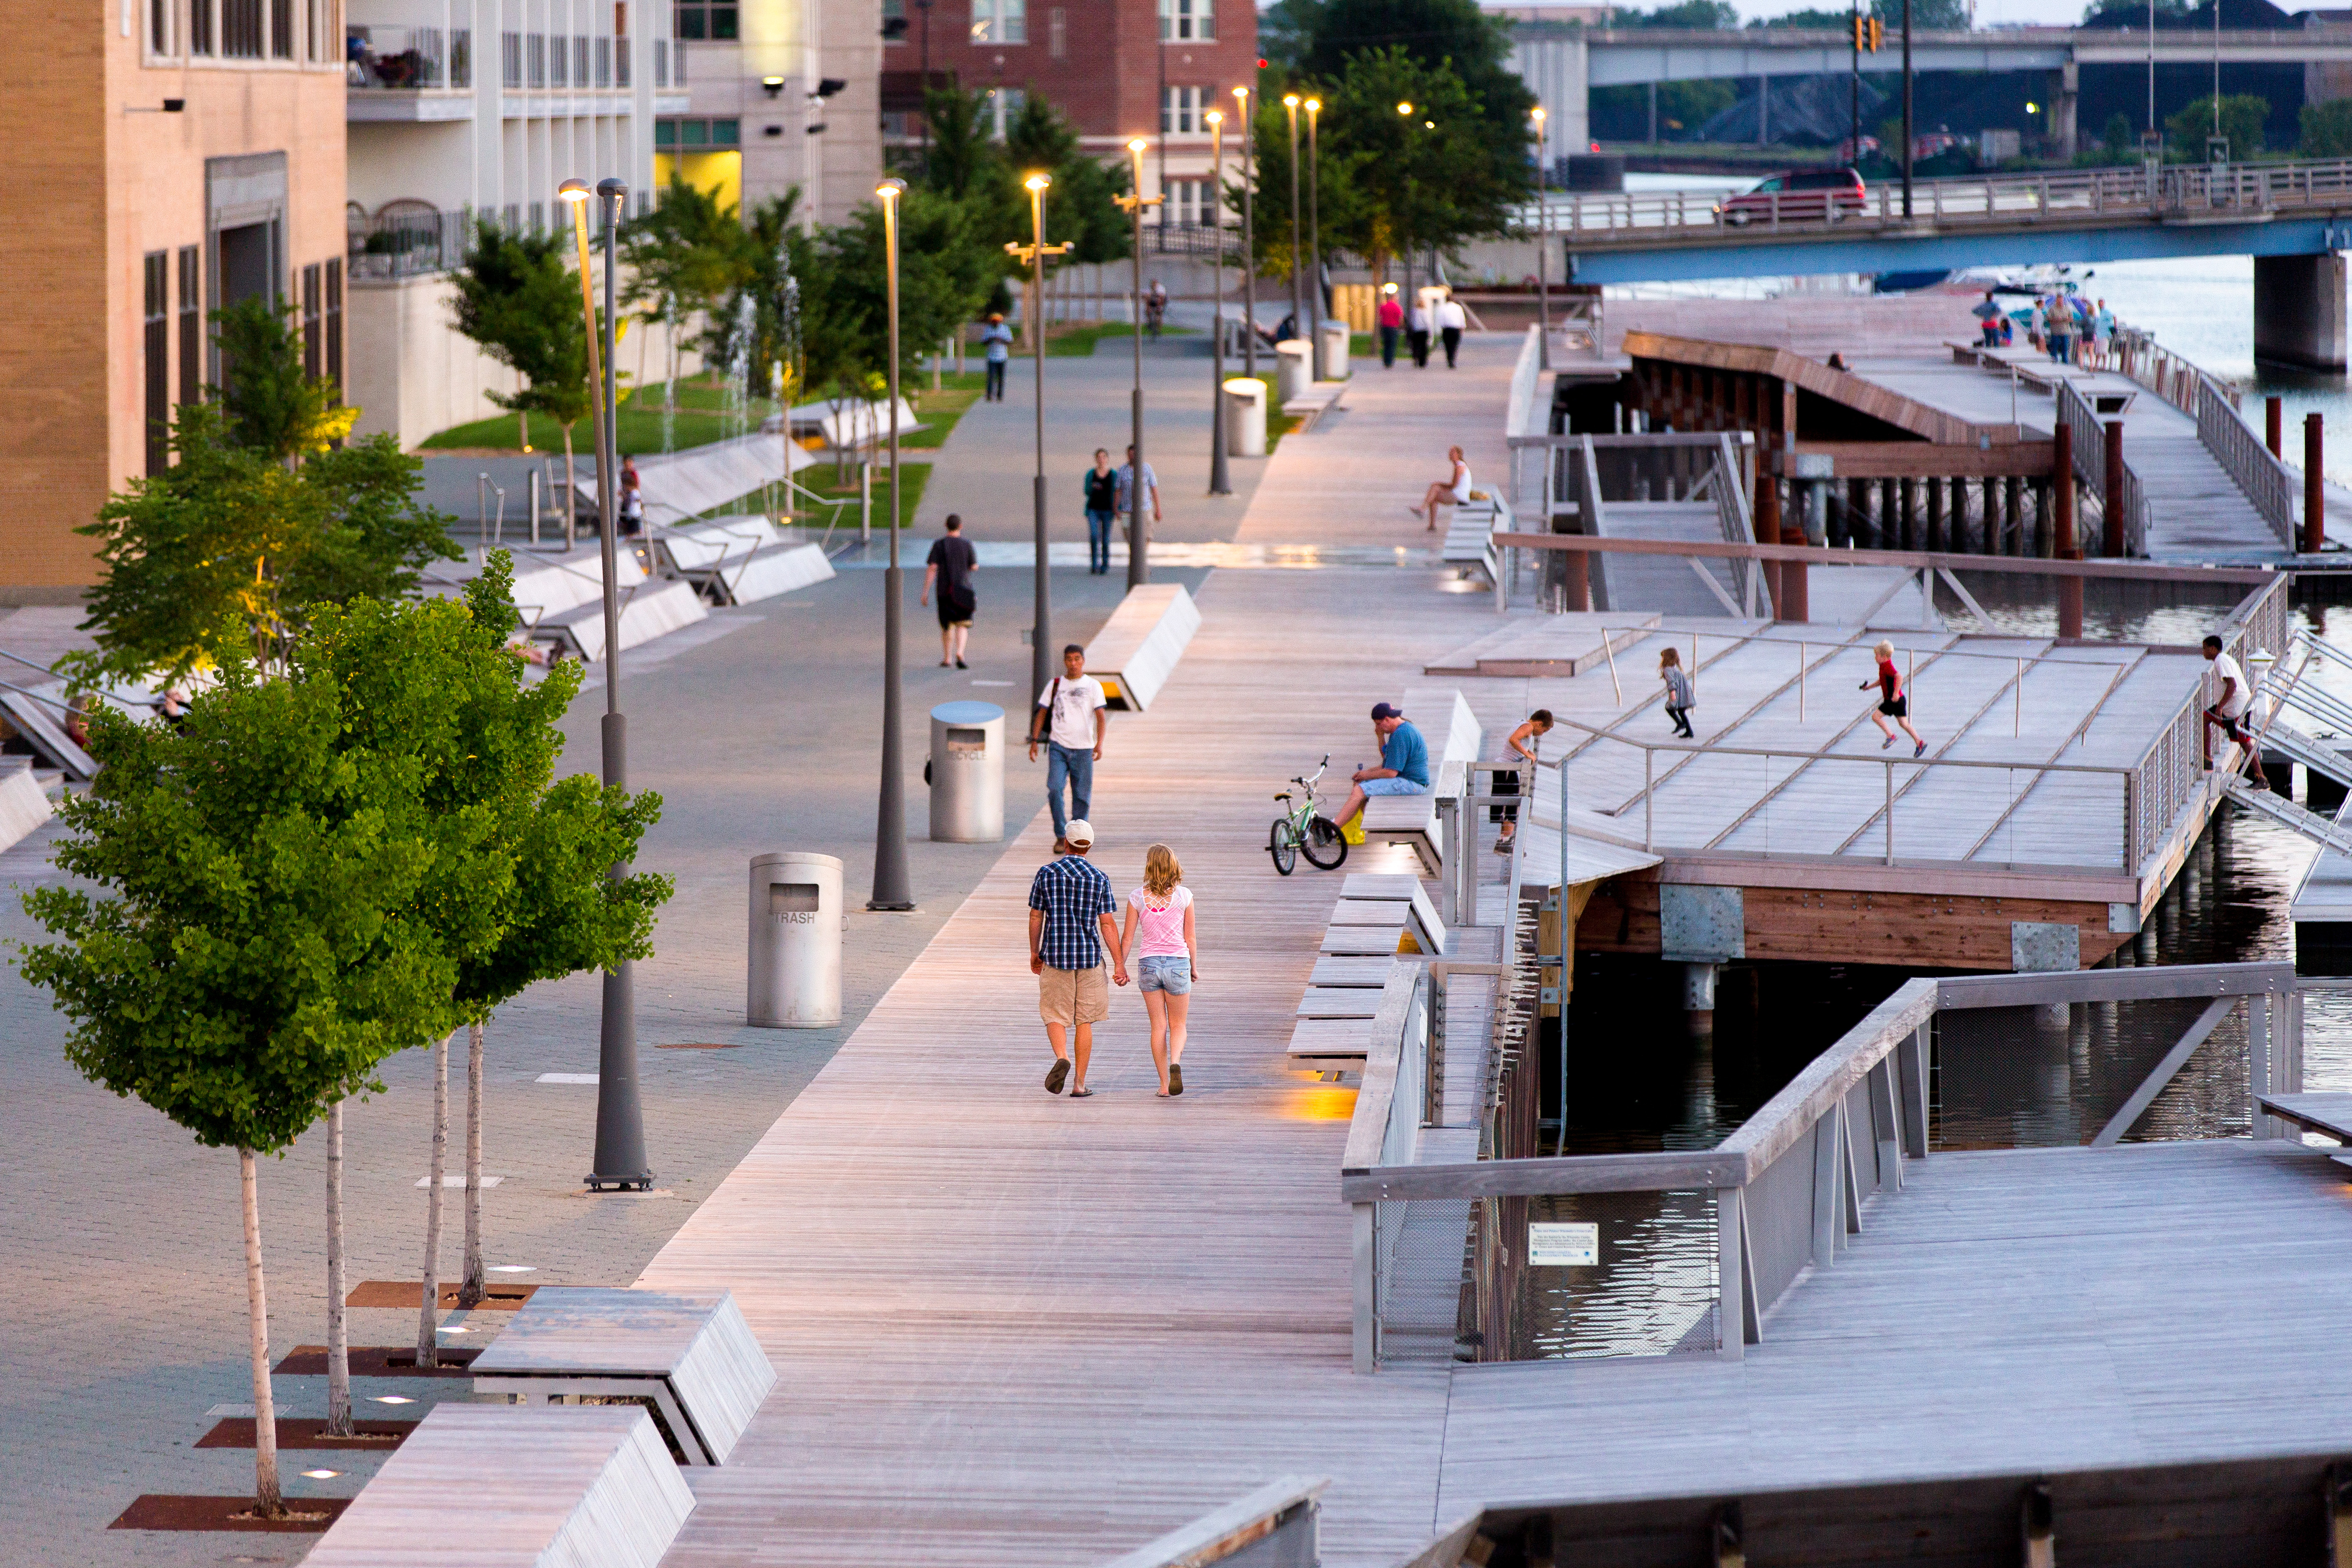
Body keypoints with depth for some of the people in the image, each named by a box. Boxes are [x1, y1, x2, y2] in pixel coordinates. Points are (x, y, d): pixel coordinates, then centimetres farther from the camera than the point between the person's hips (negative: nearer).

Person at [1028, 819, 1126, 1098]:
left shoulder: (1046, 873, -2)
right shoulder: (1099, 878, -2)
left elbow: (1035, 917, 2)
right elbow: (1108, 924, -4)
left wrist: (1034, 953, 15)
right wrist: (1119, 964, -1)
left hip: (1055, 954, -1)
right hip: (1089, 955, 1)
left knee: (1055, 1016, 6)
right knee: (1084, 1021, 9)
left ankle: (1062, 1058, -22)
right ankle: (1079, 1083, 9)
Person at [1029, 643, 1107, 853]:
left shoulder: (1093, 686, 4)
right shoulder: (1055, 685, 10)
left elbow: (1100, 717, -2)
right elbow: (1042, 713, 14)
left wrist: (1099, 743, -16)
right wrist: (1034, 740, 5)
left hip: (1083, 749, -1)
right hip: (1058, 746, 1)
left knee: (1082, 796, 1)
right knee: (1054, 789, -14)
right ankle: (1061, 836, -3)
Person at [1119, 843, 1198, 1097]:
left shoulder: (1138, 897, -3)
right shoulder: (1184, 896, -5)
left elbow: (1127, 937, 1)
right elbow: (1190, 937, 1)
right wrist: (1194, 968, 14)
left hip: (1148, 964, 1)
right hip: (1177, 962, -1)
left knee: (1158, 1026, 10)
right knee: (1178, 1025, 10)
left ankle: (1164, 1084, 8)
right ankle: (1175, 1062, -20)